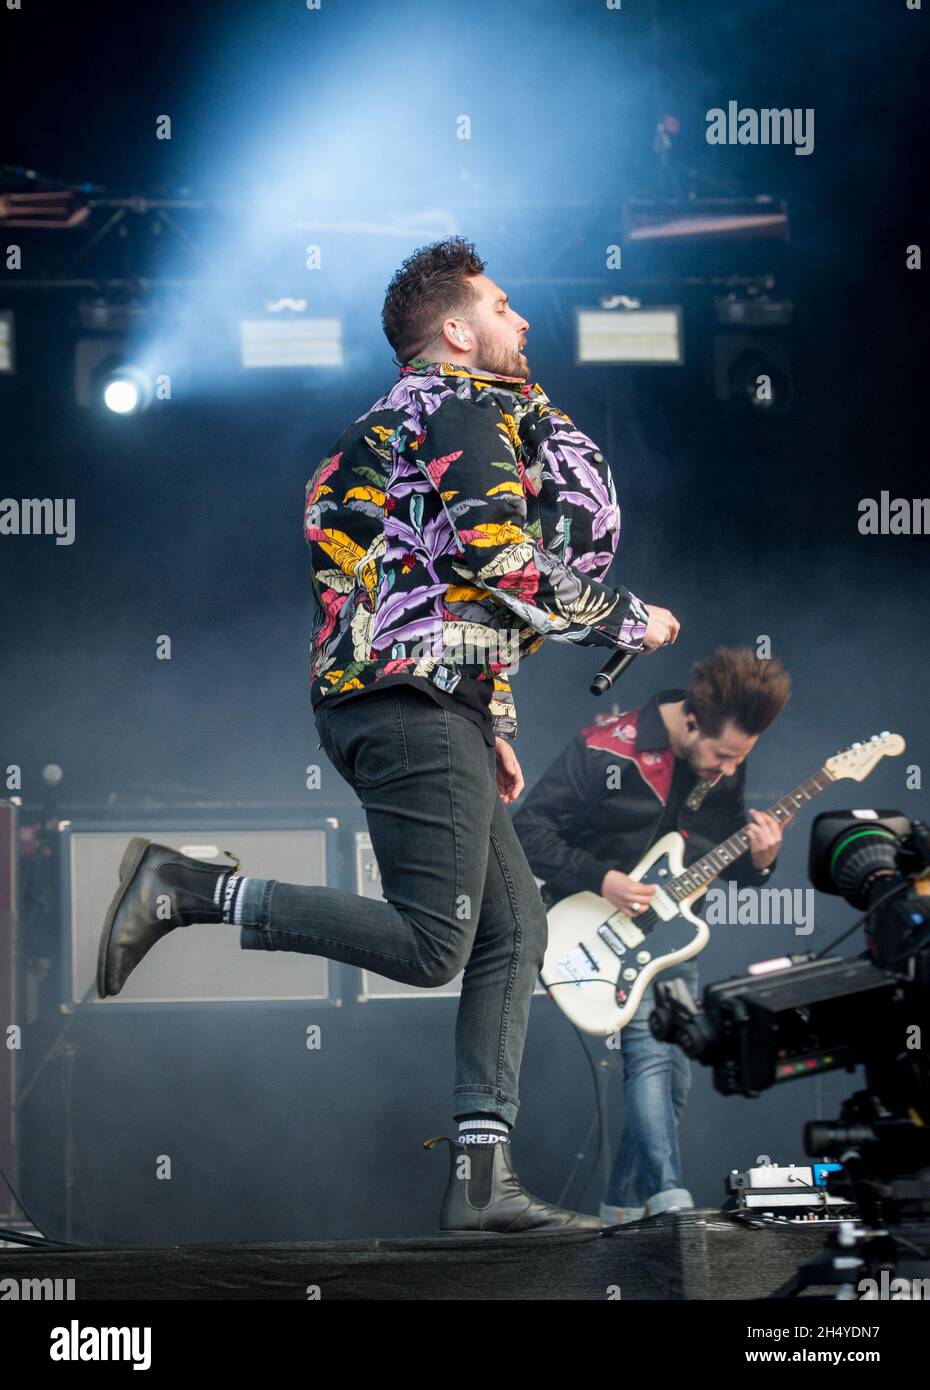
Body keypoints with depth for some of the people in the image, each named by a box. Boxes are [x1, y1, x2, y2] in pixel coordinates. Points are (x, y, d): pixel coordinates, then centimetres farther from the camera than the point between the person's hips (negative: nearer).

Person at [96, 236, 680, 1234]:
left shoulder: (404, 422, 29)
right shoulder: (468, 407, -4)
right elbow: (503, 561, -17)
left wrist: (491, 725, 27)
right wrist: (627, 622, -5)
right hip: (418, 705, -11)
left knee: (513, 927, 8)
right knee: (429, 945, -15)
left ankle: (481, 1180, 1)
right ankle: (184, 889, -14)